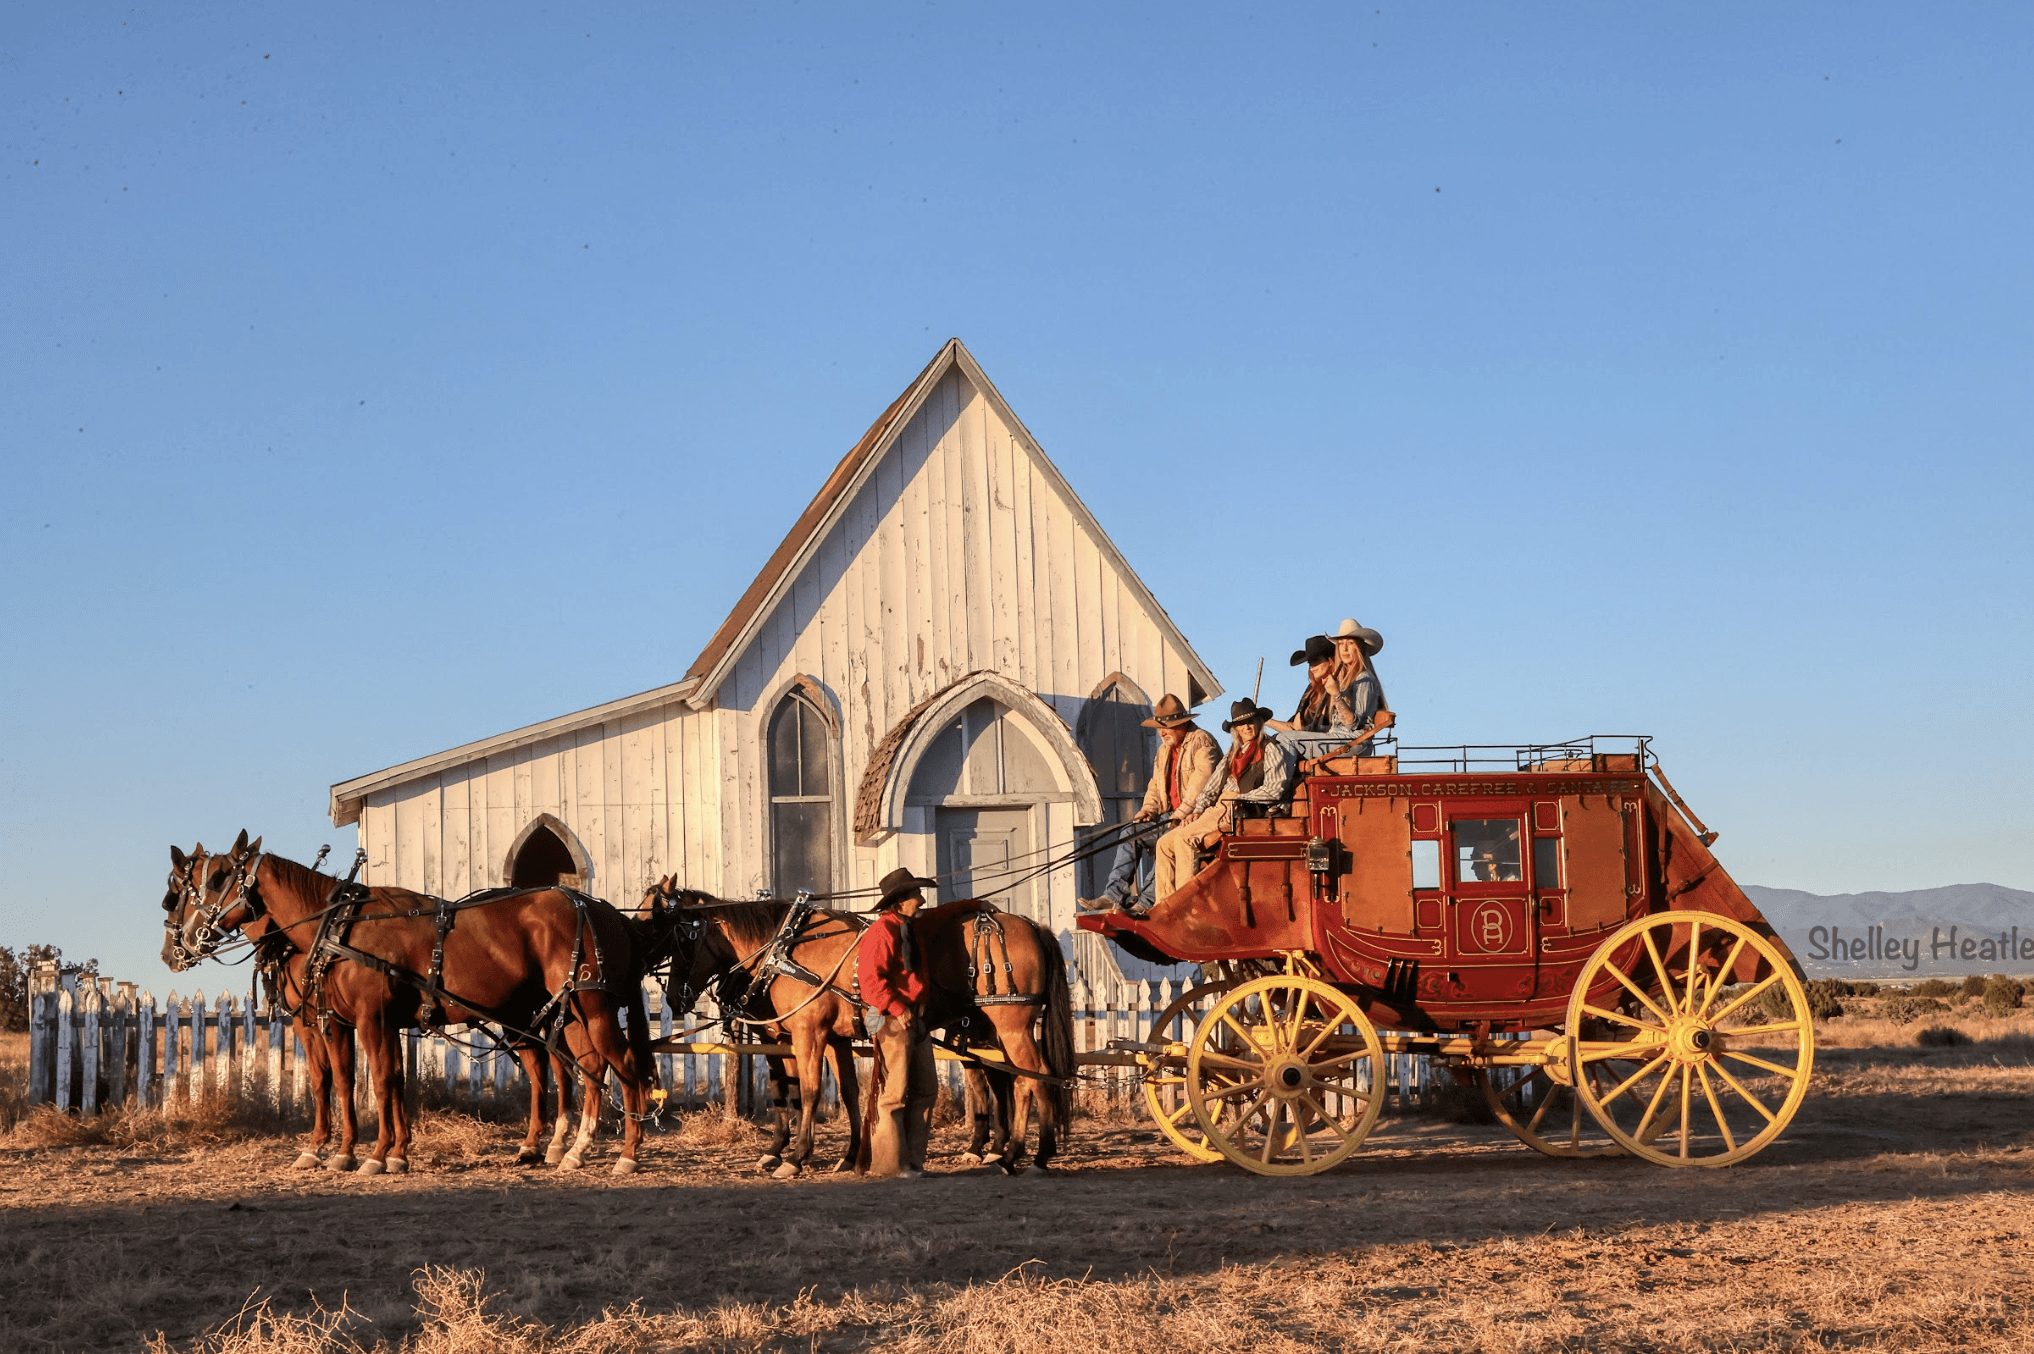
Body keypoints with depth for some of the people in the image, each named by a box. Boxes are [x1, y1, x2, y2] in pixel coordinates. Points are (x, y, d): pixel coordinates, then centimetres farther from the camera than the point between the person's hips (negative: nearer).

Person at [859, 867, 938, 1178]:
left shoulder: (907, 930, 18)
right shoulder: (882, 931, -13)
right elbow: (870, 978, -21)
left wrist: (922, 1013, 17)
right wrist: (897, 1009, -24)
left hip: (915, 1019, 10)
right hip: (893, 1021, -10)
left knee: (924, 1090, 10)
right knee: (894, 1093, -6)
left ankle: (913, 1160, 16)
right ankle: (888, 1164, -2)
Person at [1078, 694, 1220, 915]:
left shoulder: (1201, 741, -9)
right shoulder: (1165, 750, 19)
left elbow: (1202, 780, -22)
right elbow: (1156, 785, 24)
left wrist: (1182, 812, -26)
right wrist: (1149, 808, 3)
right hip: (1172, 815, 9)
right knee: (1131, 836, -6)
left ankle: (1147, 900, -31)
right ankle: (1113, 895, -12)